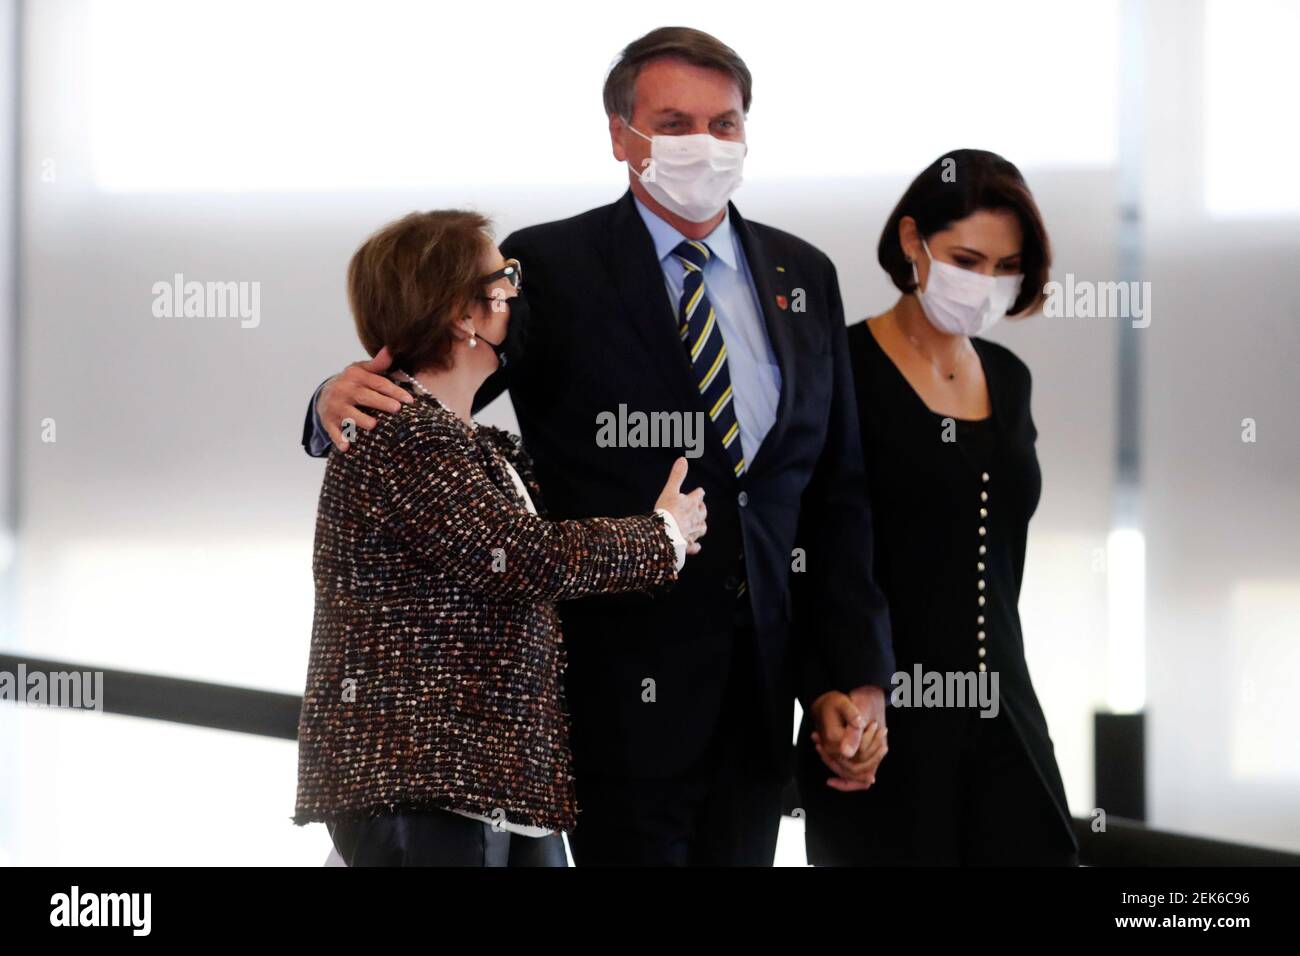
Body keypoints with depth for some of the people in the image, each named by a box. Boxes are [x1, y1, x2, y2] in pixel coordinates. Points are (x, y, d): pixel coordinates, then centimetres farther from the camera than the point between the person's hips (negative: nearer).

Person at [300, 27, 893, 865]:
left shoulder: (804, 277, 10)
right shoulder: (550, 268, -3)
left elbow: (837, 496, 11)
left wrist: (858, 671, 3)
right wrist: (343, 401, -29)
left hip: (761, 687, 4)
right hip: (624, 692, -4)